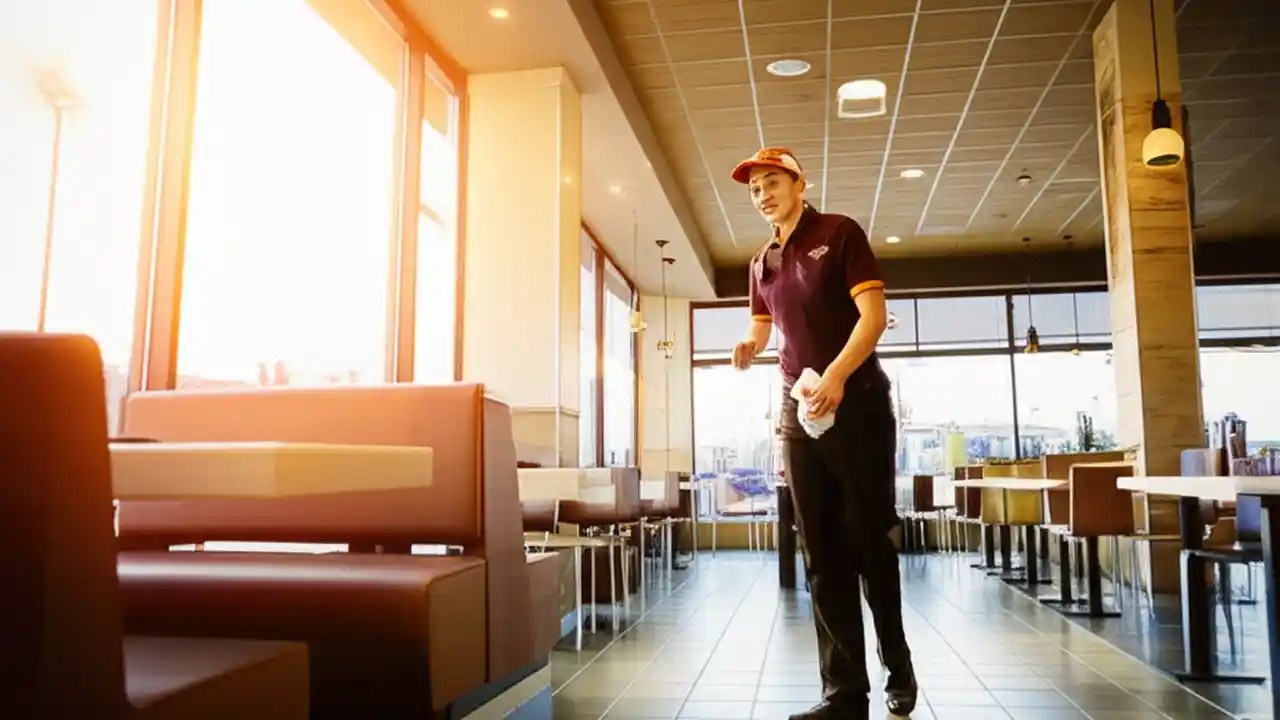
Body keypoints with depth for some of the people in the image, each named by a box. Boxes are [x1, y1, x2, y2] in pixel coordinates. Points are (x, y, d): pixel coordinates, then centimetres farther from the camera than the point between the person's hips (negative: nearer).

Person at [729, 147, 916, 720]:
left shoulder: (839, 233, -3)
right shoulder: (762, 264, 14)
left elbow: (873, 315, -12)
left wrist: (836, 375, -27)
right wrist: (749, 347, -3)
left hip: (858, 401, -5)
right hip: (797, 409, 5)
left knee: (869, 540, 1)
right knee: (822, 553, 3)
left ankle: (898, 668, 23)